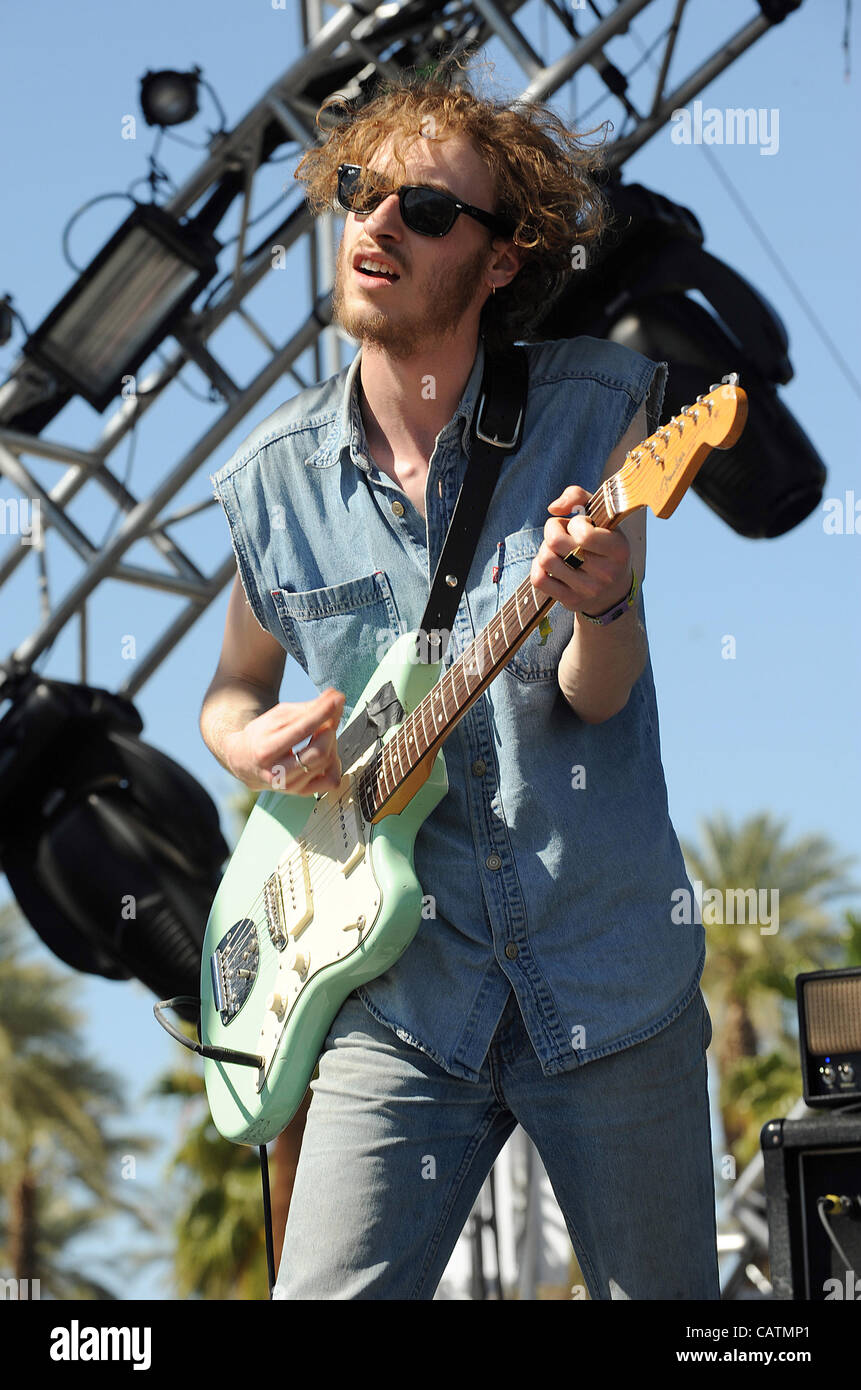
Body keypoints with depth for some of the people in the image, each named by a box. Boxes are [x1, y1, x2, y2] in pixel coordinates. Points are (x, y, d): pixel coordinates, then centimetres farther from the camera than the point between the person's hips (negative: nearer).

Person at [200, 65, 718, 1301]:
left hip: (609, 983, -1)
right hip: (403, 997, 1)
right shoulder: (277, 478, 3)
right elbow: (233, 689, 19)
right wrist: (255, 744, -4)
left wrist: (601, 606, -31)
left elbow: (596, 694, -9)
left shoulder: (596, 406, -3)